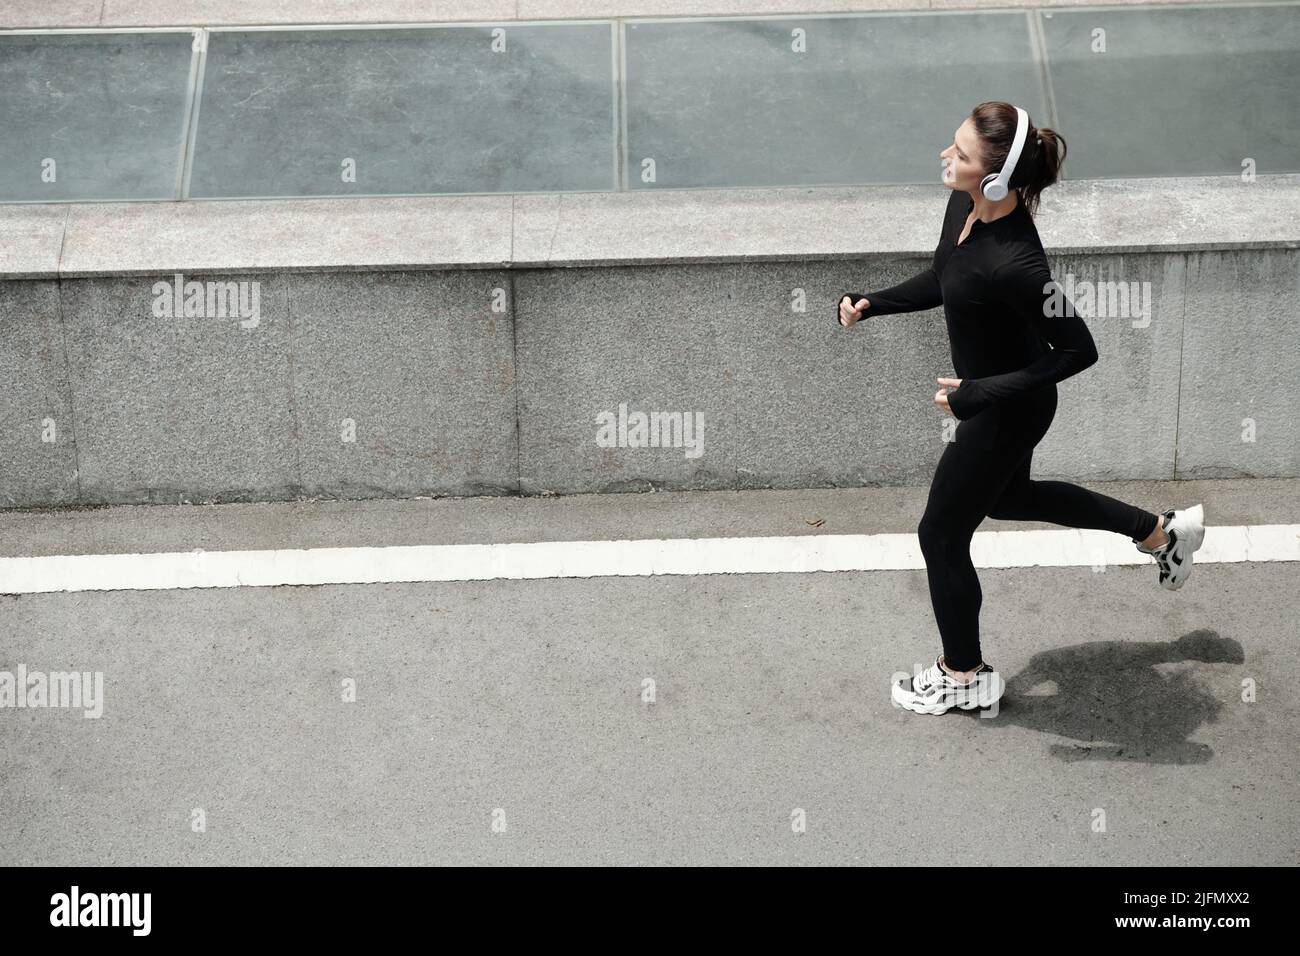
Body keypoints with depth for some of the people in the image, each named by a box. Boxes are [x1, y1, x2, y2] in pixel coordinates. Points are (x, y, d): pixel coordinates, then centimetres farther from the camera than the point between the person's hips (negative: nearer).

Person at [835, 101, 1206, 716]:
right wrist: (872, 304, -5)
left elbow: (1078, 350, -29)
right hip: (990, 396, 9)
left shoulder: (1012, 262, -37)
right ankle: (1161, 531, 46)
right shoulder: (964, 208, -12)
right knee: (1008, 497, 33)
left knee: (942, 533, 10)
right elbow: (938, 282, 8)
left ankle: (964, 677, 33)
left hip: (1007, 412, -9)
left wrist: (981, 392, -29)